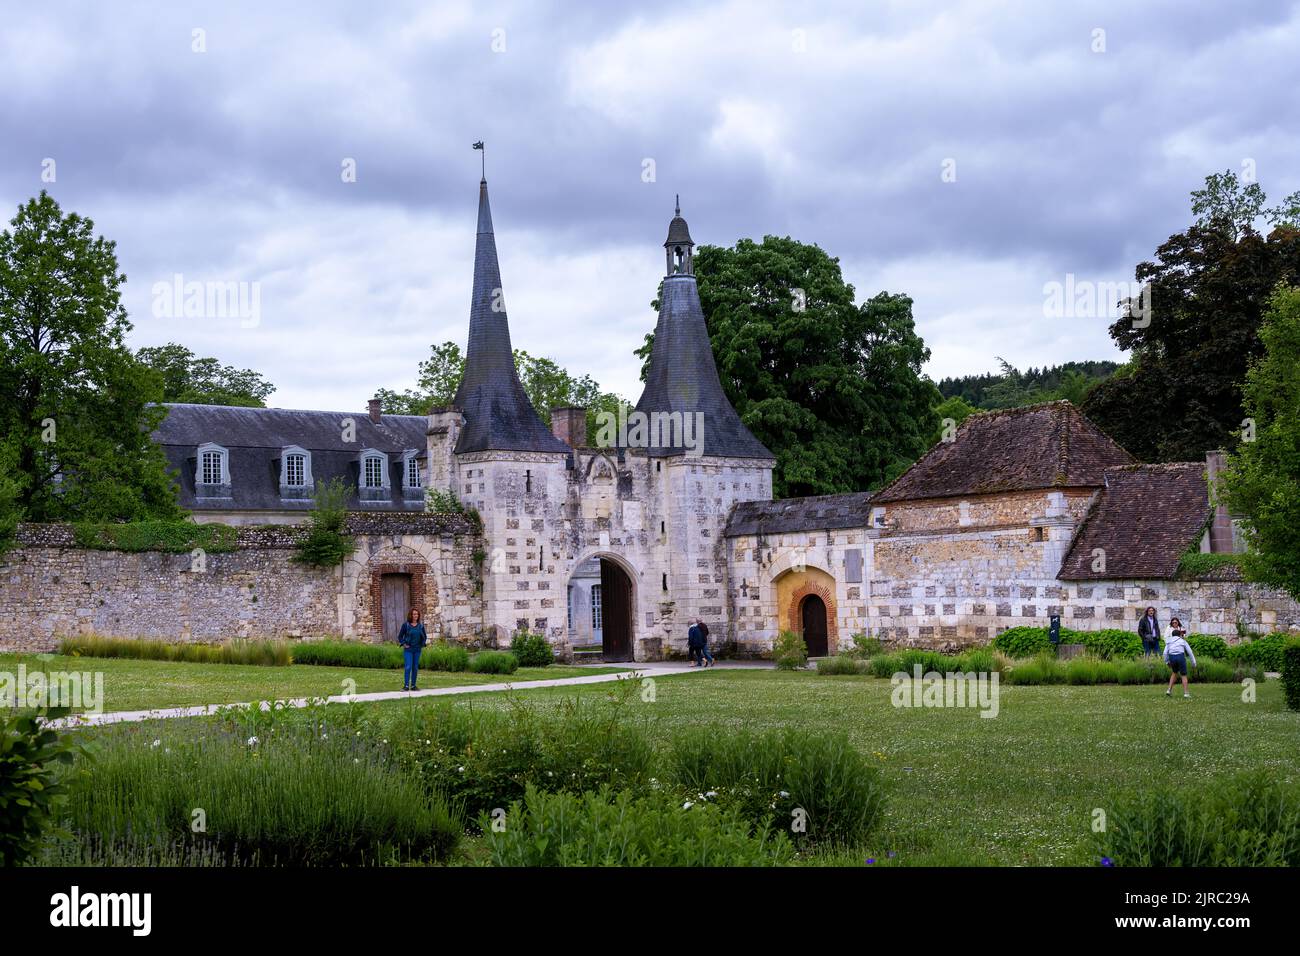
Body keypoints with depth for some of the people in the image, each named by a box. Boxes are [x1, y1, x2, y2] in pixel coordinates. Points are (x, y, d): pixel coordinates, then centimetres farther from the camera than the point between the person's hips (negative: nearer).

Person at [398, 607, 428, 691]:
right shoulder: (406, 624, -5)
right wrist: (403, 644, -7)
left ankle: (413, 685, 13)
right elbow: (400, 636, 2)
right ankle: (406, 685, -9)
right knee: (408, 667, -11)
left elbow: (424, 636, 16)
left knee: (415, 668, 6)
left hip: (417, 650, 4)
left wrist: (423, 644, 4)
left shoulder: (421, 625, 4)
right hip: (408, 650, -4)